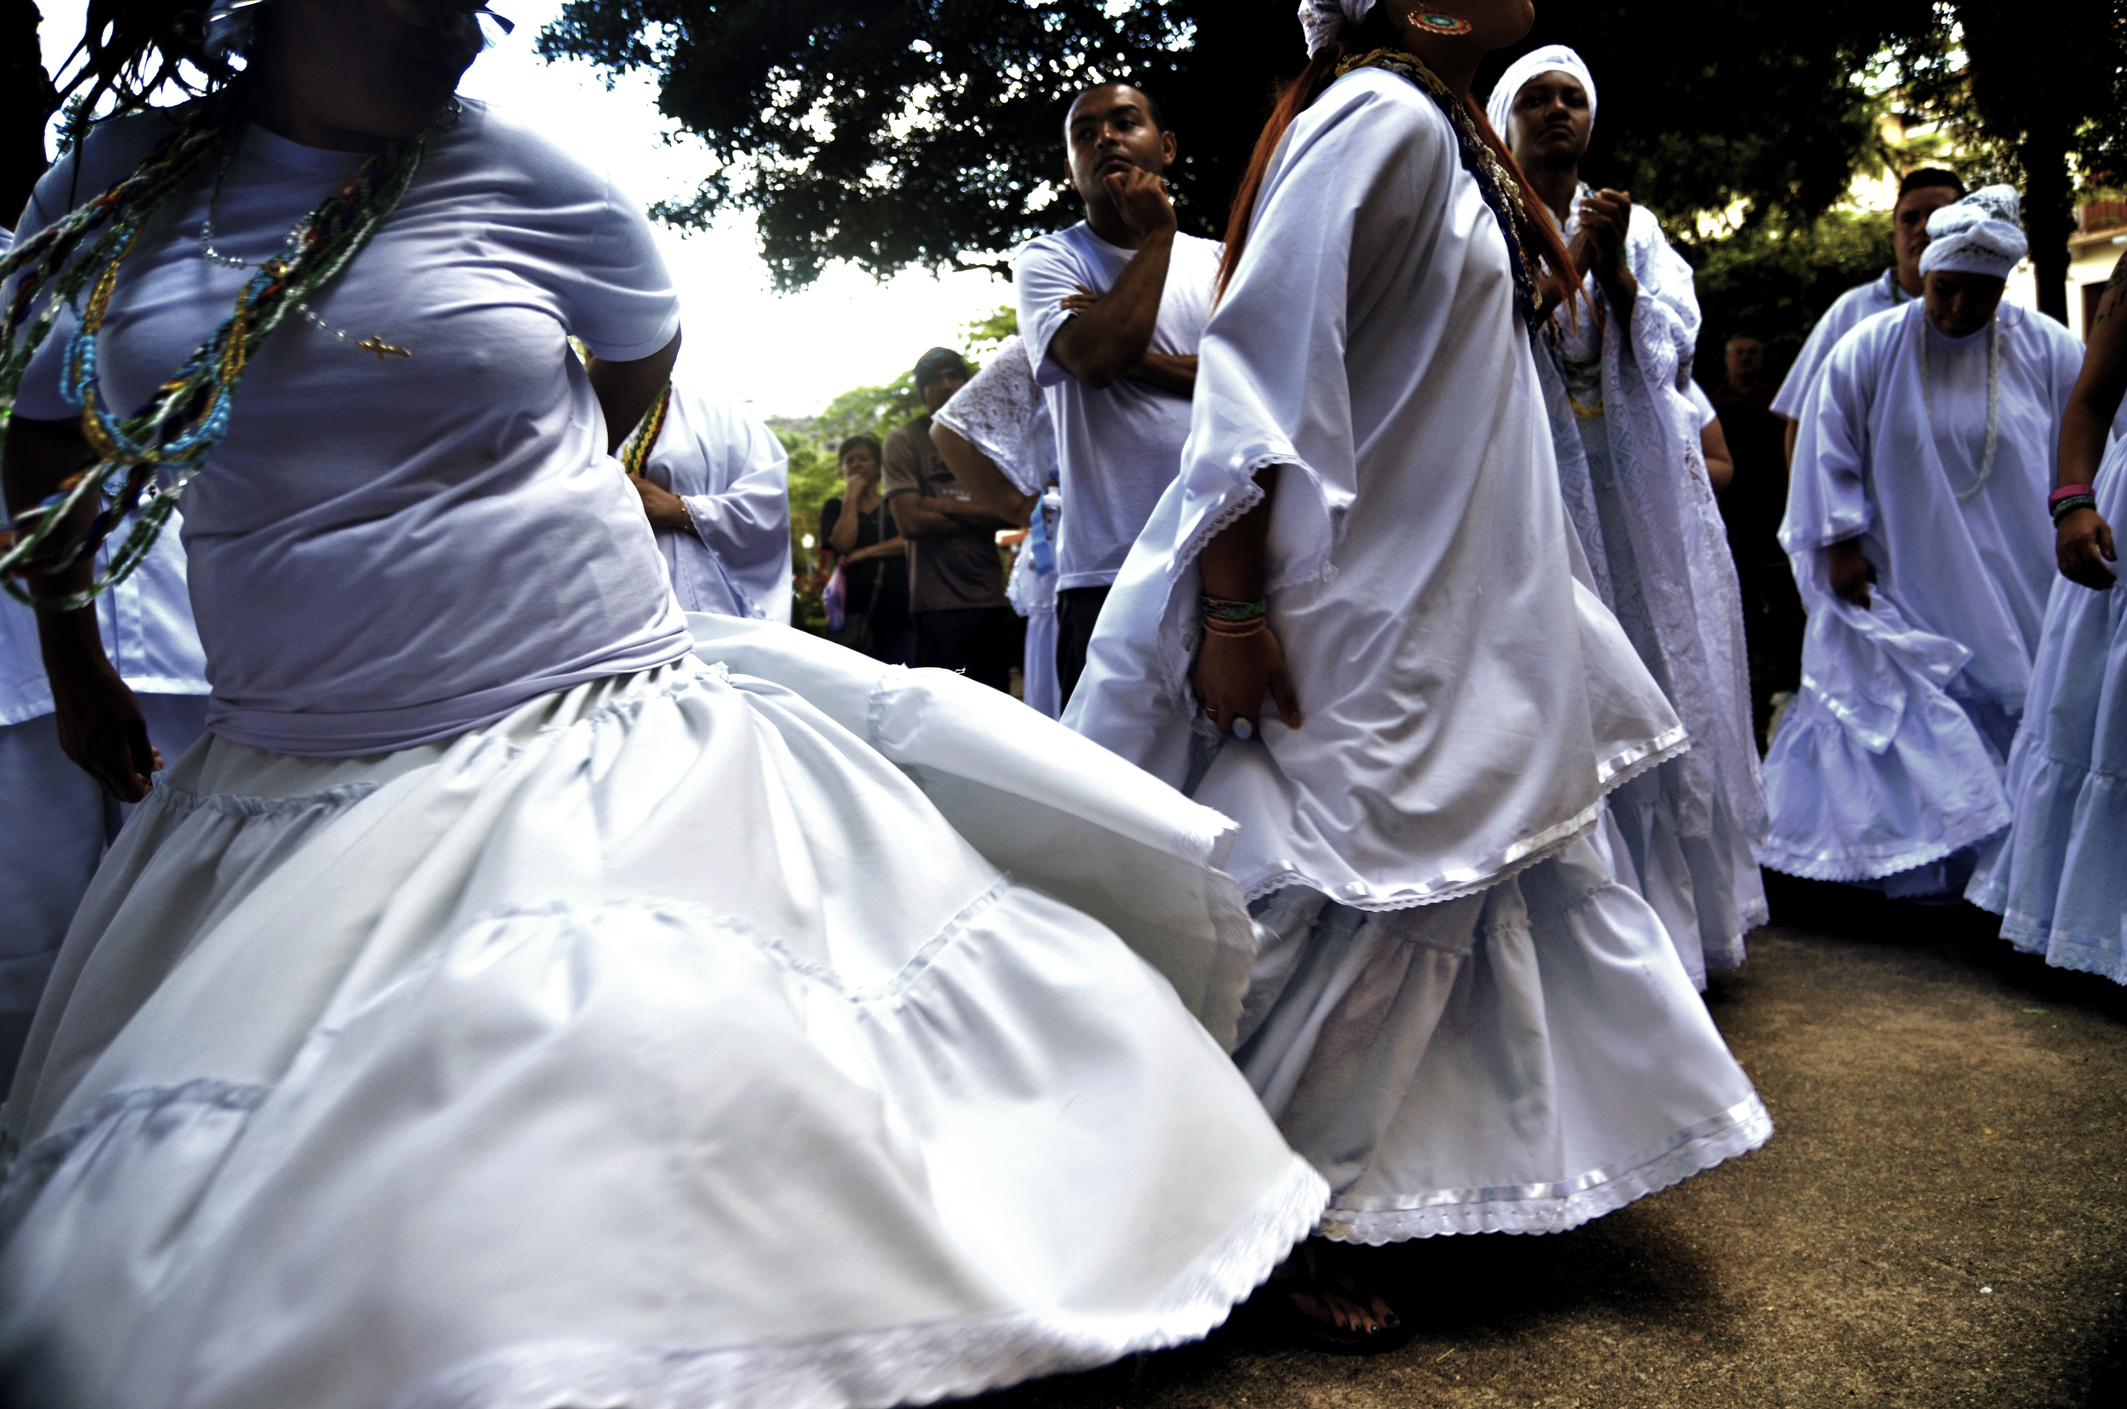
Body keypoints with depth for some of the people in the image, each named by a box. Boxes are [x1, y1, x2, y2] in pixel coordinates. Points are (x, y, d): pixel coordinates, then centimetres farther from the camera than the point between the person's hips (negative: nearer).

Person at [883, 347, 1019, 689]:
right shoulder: (904, 442, 3)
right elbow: (910, 522, -10)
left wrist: (945, 505, -8)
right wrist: (980, 516, -1)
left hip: (991, 597, 4)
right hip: (940, 603, -4)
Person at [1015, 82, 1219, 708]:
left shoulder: (1218, 262, 16)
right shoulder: (1046, 260, 8)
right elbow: (1095, 357, -13)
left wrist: (1141, 358, -8)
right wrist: (1157, 233, -2)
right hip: (1113, 577, -3)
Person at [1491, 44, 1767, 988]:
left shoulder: (1636, 227, 16)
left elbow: (1673, 345, 5)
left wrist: (1614, 266, -9)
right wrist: (1570, 255, -11)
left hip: (1641, 494, 4)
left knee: (1663, 692, 4)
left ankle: (1677, 908, 16)